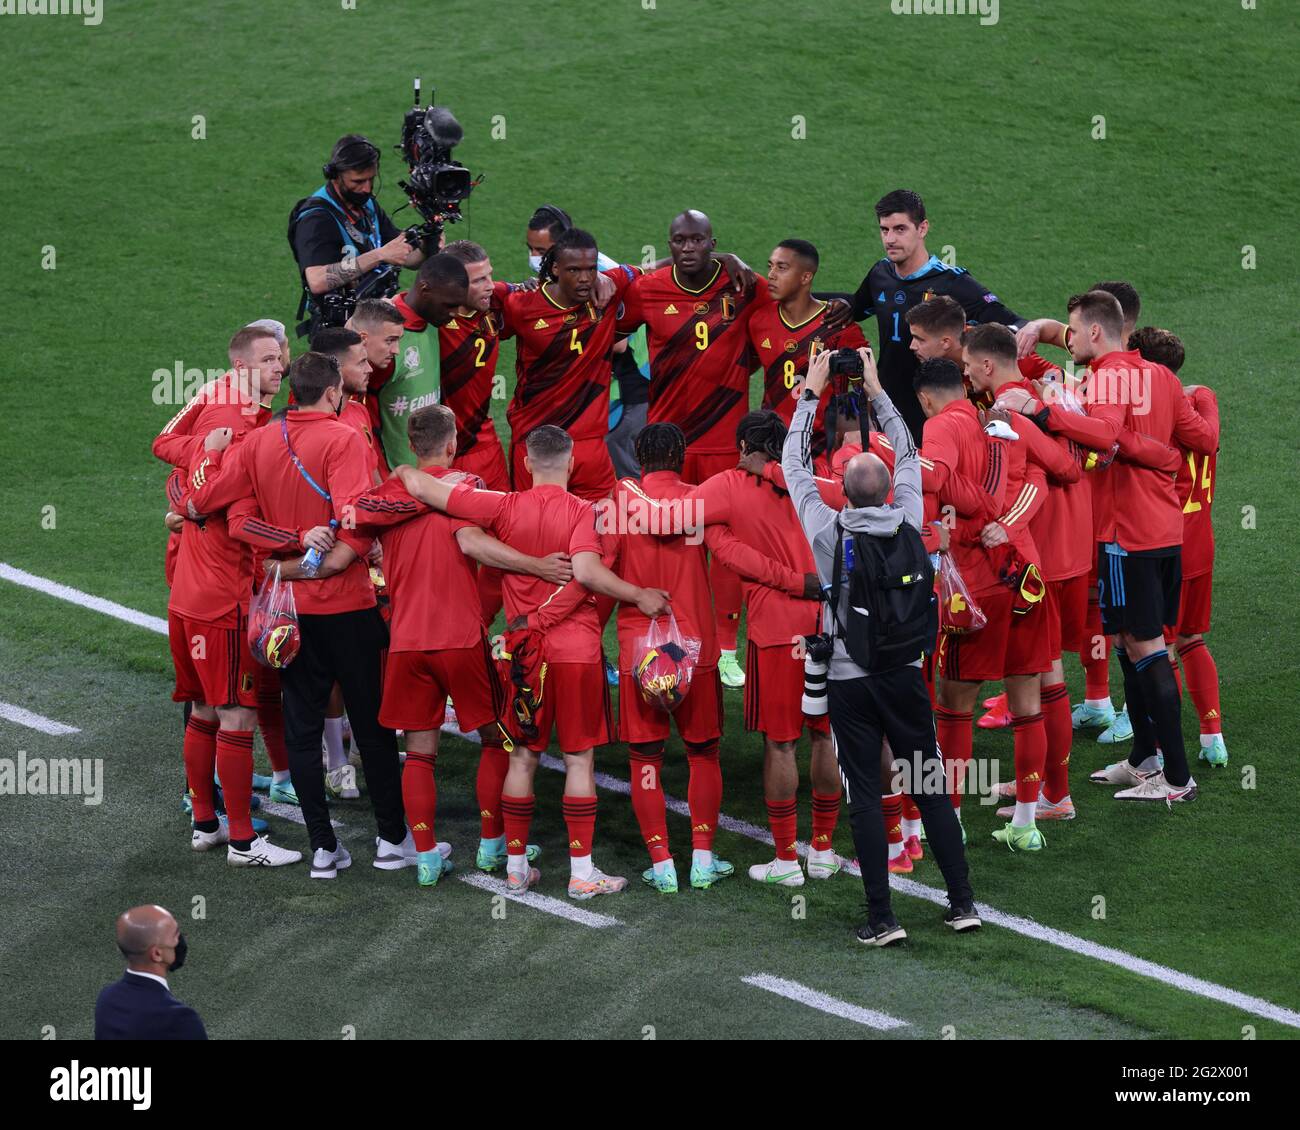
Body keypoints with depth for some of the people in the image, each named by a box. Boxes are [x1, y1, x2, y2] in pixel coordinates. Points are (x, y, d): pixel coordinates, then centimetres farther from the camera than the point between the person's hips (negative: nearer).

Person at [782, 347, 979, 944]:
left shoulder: (828, 531, -10)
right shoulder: (907, 523, -5)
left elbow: (794, 462, 4)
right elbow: (908, 454, 13)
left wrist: (813, 391, 11)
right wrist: (876, 390, 19)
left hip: (848, 681, -2)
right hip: (903, 675, 2)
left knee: (864, 795, 0)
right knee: (931, 788, 8)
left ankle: (881, 917, -3)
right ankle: (962, 903, 9)